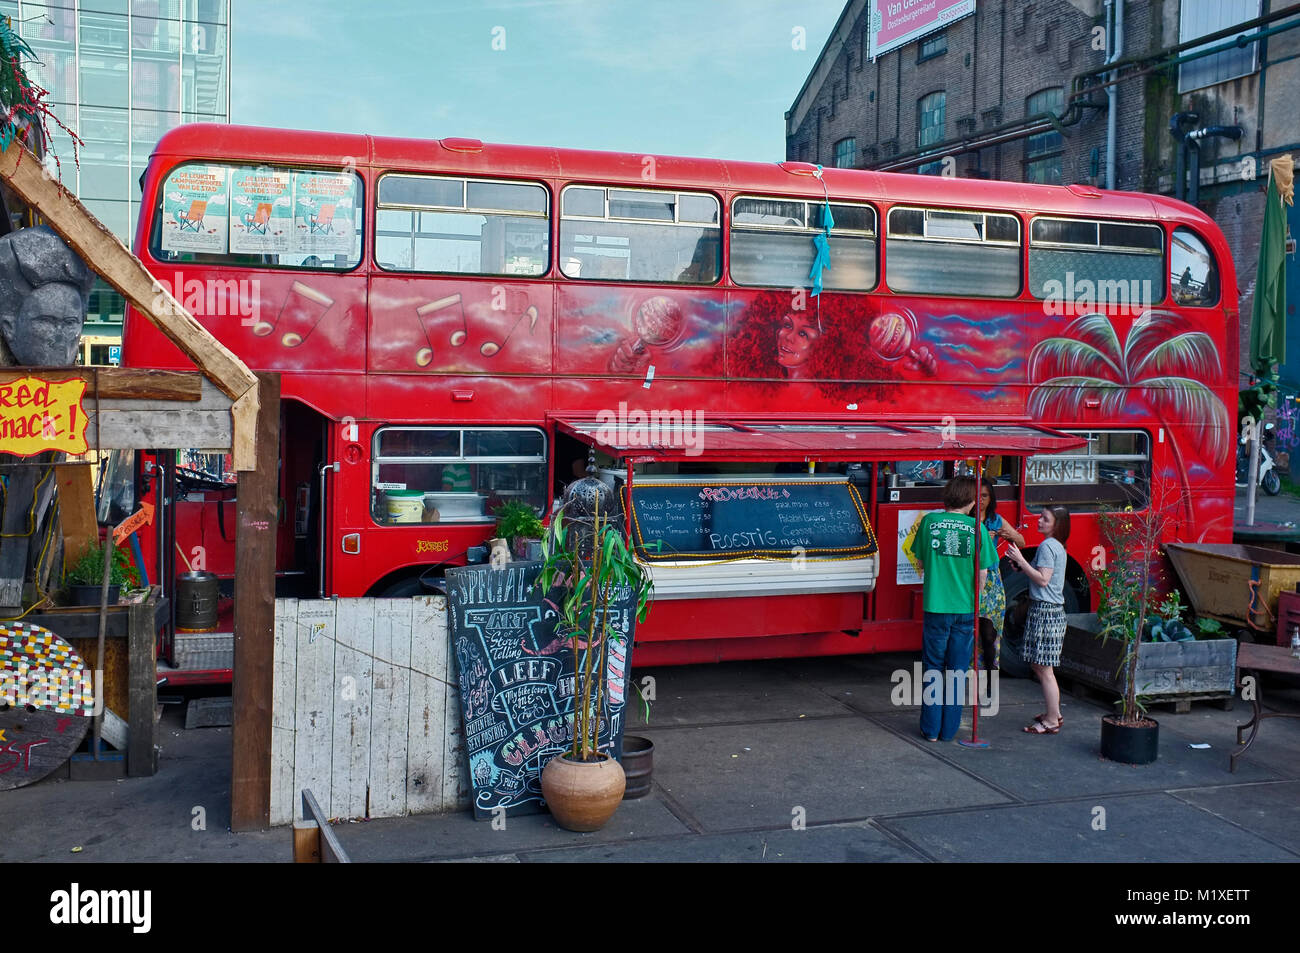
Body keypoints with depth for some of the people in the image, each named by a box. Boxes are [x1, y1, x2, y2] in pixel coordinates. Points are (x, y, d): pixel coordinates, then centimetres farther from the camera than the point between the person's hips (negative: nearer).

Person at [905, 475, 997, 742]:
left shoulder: (929, 521, -3)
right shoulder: (977, 528, -6)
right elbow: (982, 575, -2)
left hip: (935, 607, 0)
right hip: (966, 610, 0)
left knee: (933, 668, 11)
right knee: (957, 670, 10)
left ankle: (931, 730, 15)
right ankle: (949, 730, 16)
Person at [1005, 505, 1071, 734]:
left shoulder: (1047, 546, -14)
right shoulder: (1057, 546, 16)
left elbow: (1043, 580, -20)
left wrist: (1021, 560, -17)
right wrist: (1022, 566, 11)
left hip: (1045, 611, -10)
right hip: (1052, 610, 10)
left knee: (1044, 669, -5)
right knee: (1039, 665, 18)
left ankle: (1051, 722, -1)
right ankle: (1054, 712, 25)